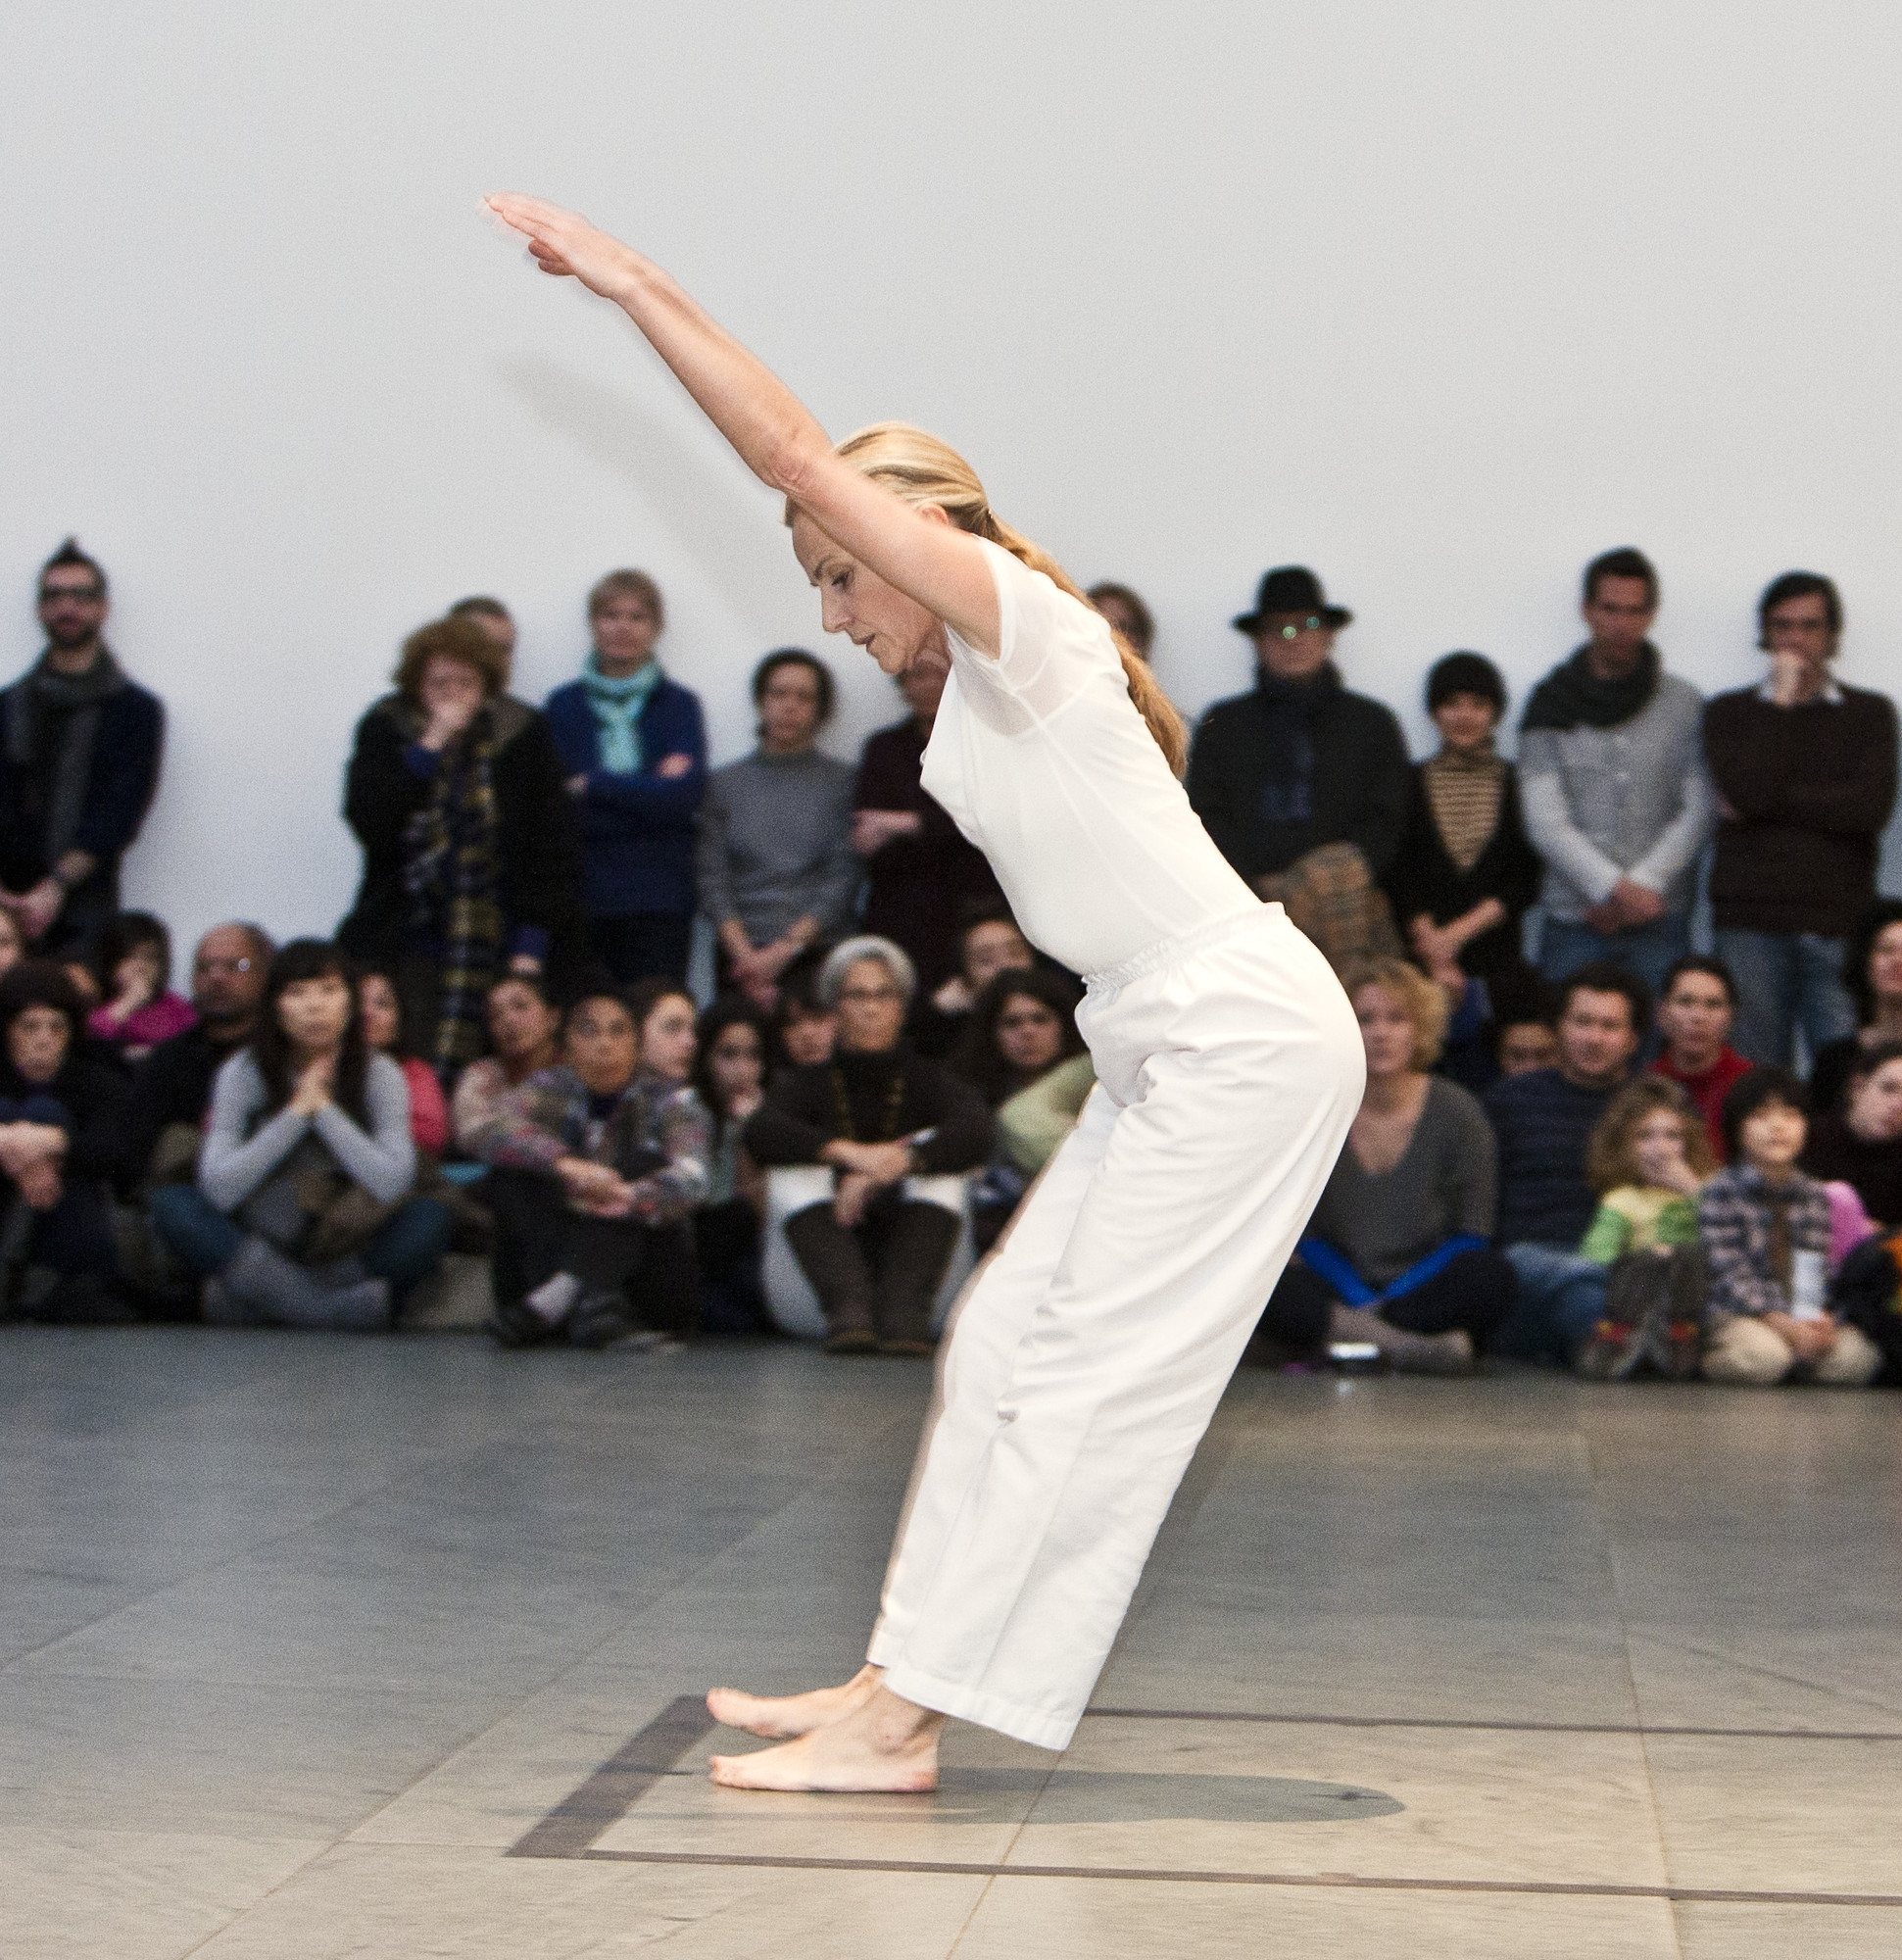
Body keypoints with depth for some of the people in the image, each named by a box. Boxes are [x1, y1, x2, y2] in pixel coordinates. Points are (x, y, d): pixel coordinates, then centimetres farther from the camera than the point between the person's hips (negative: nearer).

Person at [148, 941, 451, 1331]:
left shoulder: (379, 1075, -3)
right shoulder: (245, 1073, -4)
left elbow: (392, 1184, -18)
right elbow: (218, 1189, -16)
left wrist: (324, 1108, -18)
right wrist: (296, 1111, -18)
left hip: (350, 1251, 0)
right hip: (259, 1250, 0)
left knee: (430, 1219, -27)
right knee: (172, 1203, -25)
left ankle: (250, 1301, -31)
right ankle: (332, 1310, -35)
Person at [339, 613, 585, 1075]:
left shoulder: (523, 734, 3)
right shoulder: (386, 730, 5)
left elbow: (550, 846, 2)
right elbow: (369, 821, -10)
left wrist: (533, 942, -4)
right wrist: (430, 746, -13)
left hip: (500, 946, 0)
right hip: (412, 943, 0)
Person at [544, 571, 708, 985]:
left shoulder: (678, 704, 8)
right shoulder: (565, 705, 10)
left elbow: (686, 795, -6)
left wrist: (594, 785, -6)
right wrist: (649, 790, -8)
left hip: (659, 902, -1)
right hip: (582, 896, 1)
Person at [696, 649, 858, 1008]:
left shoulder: (843, 783, 8)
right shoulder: (723, 785, 12)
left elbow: (843, 883, 2)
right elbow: (711, 882, 5)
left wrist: (783, 951, -9)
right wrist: (748, 957, -9)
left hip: (817, 956, -1)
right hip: (740, 956, 1)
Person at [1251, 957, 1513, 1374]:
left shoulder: (1455, 1112, 2)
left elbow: (1471, 1236, 0)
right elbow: (1305, 1237, 4)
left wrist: (1394, 1297, -15)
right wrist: (1363, 1302, -14)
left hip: (1423, 1288, 0)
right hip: (1339, 1292, 0)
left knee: (1492, 1277, -33)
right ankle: (1411, 1345, -37)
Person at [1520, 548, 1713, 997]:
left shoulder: (1684, 705, 10)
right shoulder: (1552, 703, 7)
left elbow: (1698, 810, 4)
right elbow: (1544, 820, -1)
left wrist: (1642, 885, -8)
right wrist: (1614, 888, -11)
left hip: (1660, 927, 0)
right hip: (1572, 925, 0)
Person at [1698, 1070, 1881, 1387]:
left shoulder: (1814, 1196, 11)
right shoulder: (1720, 1191, -5)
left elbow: (1818, 1273, 6)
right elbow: (1731, 1274, -13)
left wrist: (1818, 1318, -16)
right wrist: (1783, 1324, -23)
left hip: (1802, 1317, 4)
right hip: (1732, 1317, -4)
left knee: (1857, 1355, -22)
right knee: (1764, 1352, -36)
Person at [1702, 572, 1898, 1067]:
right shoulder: (1729, 714, 12)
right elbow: (1749, 792, -6)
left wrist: (1769, 803, -5)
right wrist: (1779, 703, -2)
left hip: (1841, 925, 0)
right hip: (1750, 927, 0)